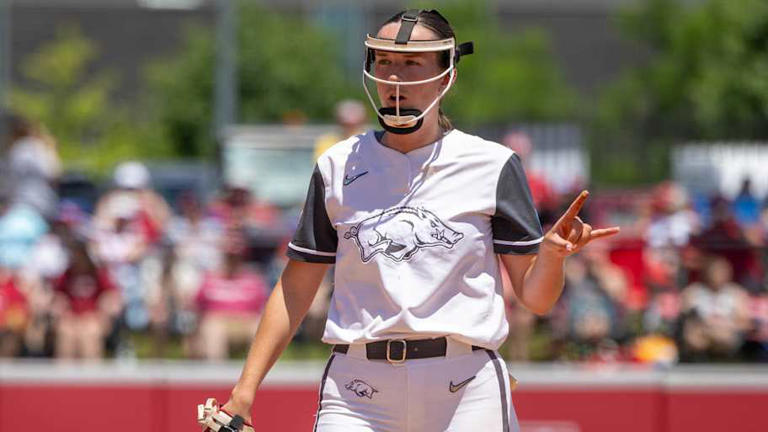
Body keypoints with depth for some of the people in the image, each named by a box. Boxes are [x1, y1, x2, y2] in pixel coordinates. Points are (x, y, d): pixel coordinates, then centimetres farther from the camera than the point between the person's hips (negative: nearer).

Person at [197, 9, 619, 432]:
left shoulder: (491, 165, 5)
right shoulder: (338, 167, 11)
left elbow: (534, 297, 3)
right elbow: (296, 286, 14)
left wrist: (552, 253, -20)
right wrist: (245, 389, 6)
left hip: (465, 392, -1)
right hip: (356, 392, 1)